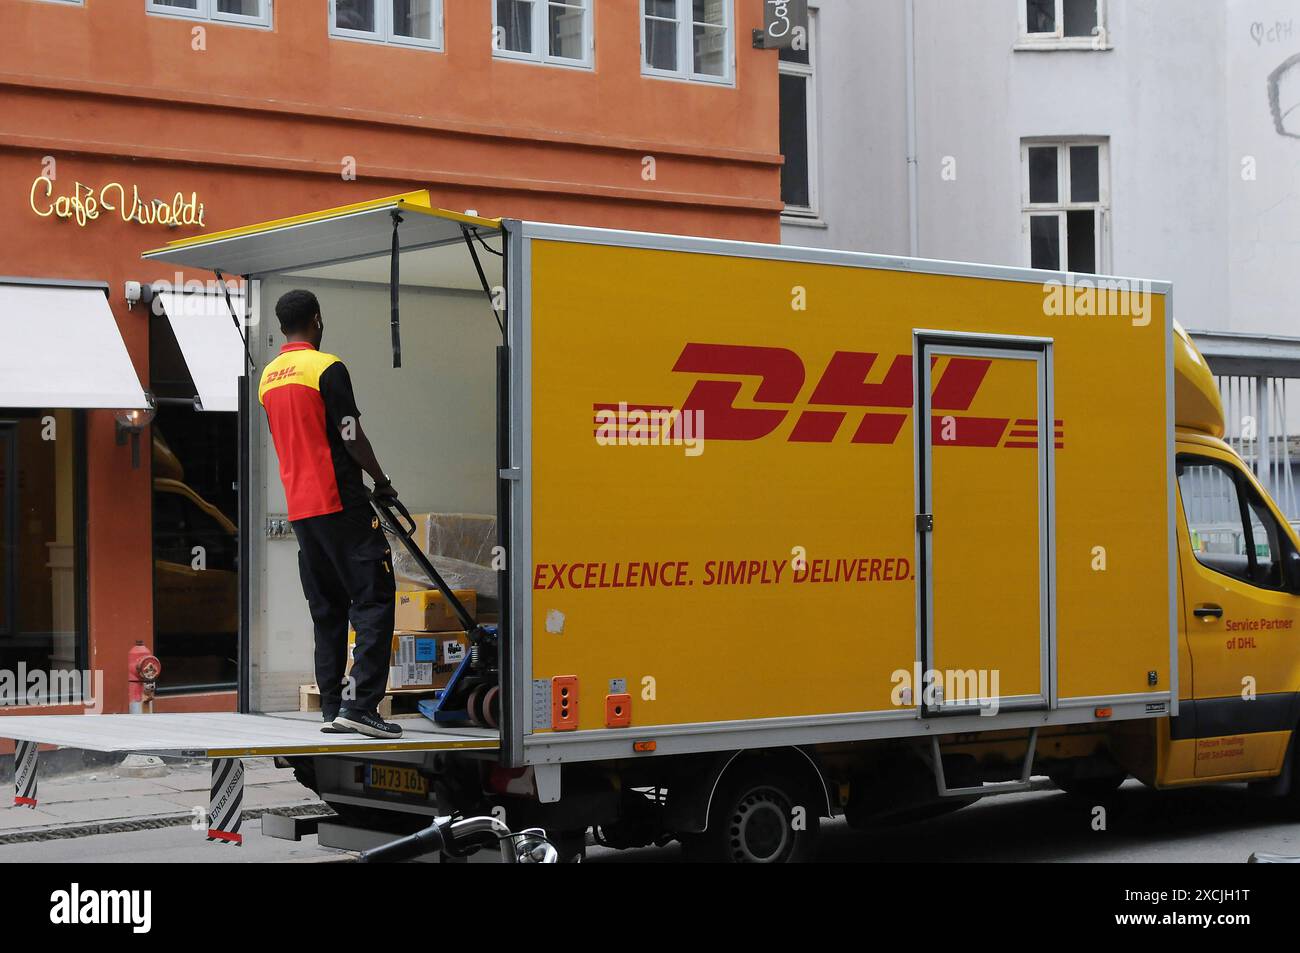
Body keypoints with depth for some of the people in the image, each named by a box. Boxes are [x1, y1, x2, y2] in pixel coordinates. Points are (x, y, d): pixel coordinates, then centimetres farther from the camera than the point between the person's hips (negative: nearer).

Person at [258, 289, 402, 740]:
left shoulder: (268, 377, 15)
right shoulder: (327, 368, -9)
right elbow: (351, 437, -12)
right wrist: (382, 481, 2)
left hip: (299, 508, 8)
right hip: (340, 501, -8)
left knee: (327, 609, 12)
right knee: (373, 600, -7)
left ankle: (332, 706, 10)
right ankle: (360, 704, -16)